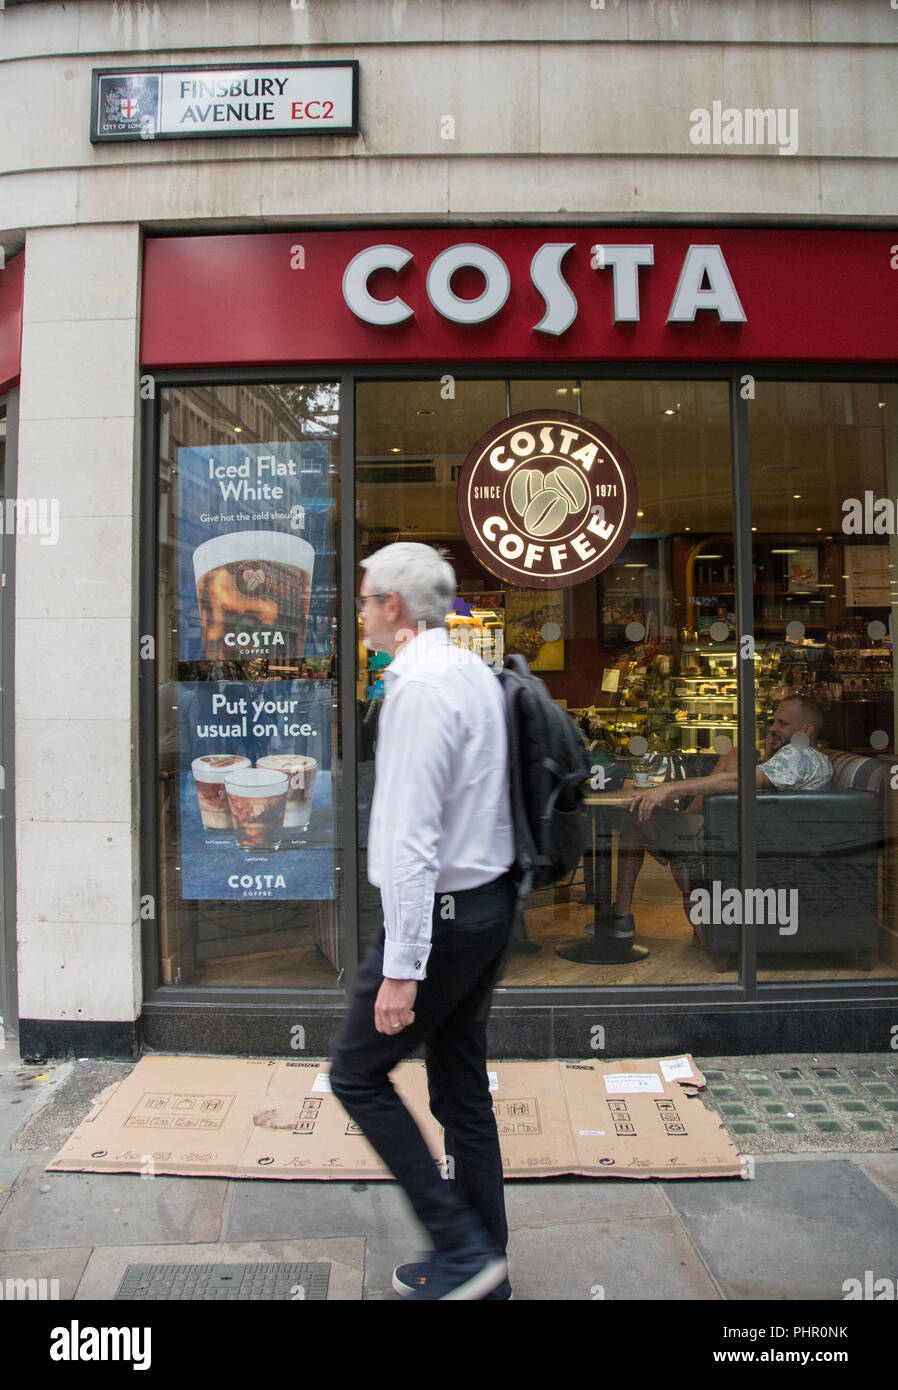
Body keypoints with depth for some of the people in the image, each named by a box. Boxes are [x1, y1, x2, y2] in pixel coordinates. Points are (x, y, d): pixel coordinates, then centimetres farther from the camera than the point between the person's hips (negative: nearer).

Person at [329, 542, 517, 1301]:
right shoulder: (475, 672, 10)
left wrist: (401, 968, -23)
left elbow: (414, 839, -25)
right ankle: (483, 1266, 29)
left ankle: (462, 1246, 12)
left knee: (358, 1074, 7)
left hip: (440, 912, -9)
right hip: (490, 899, 9)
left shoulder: (419, 687, -19)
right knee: (462, 1087, 17)